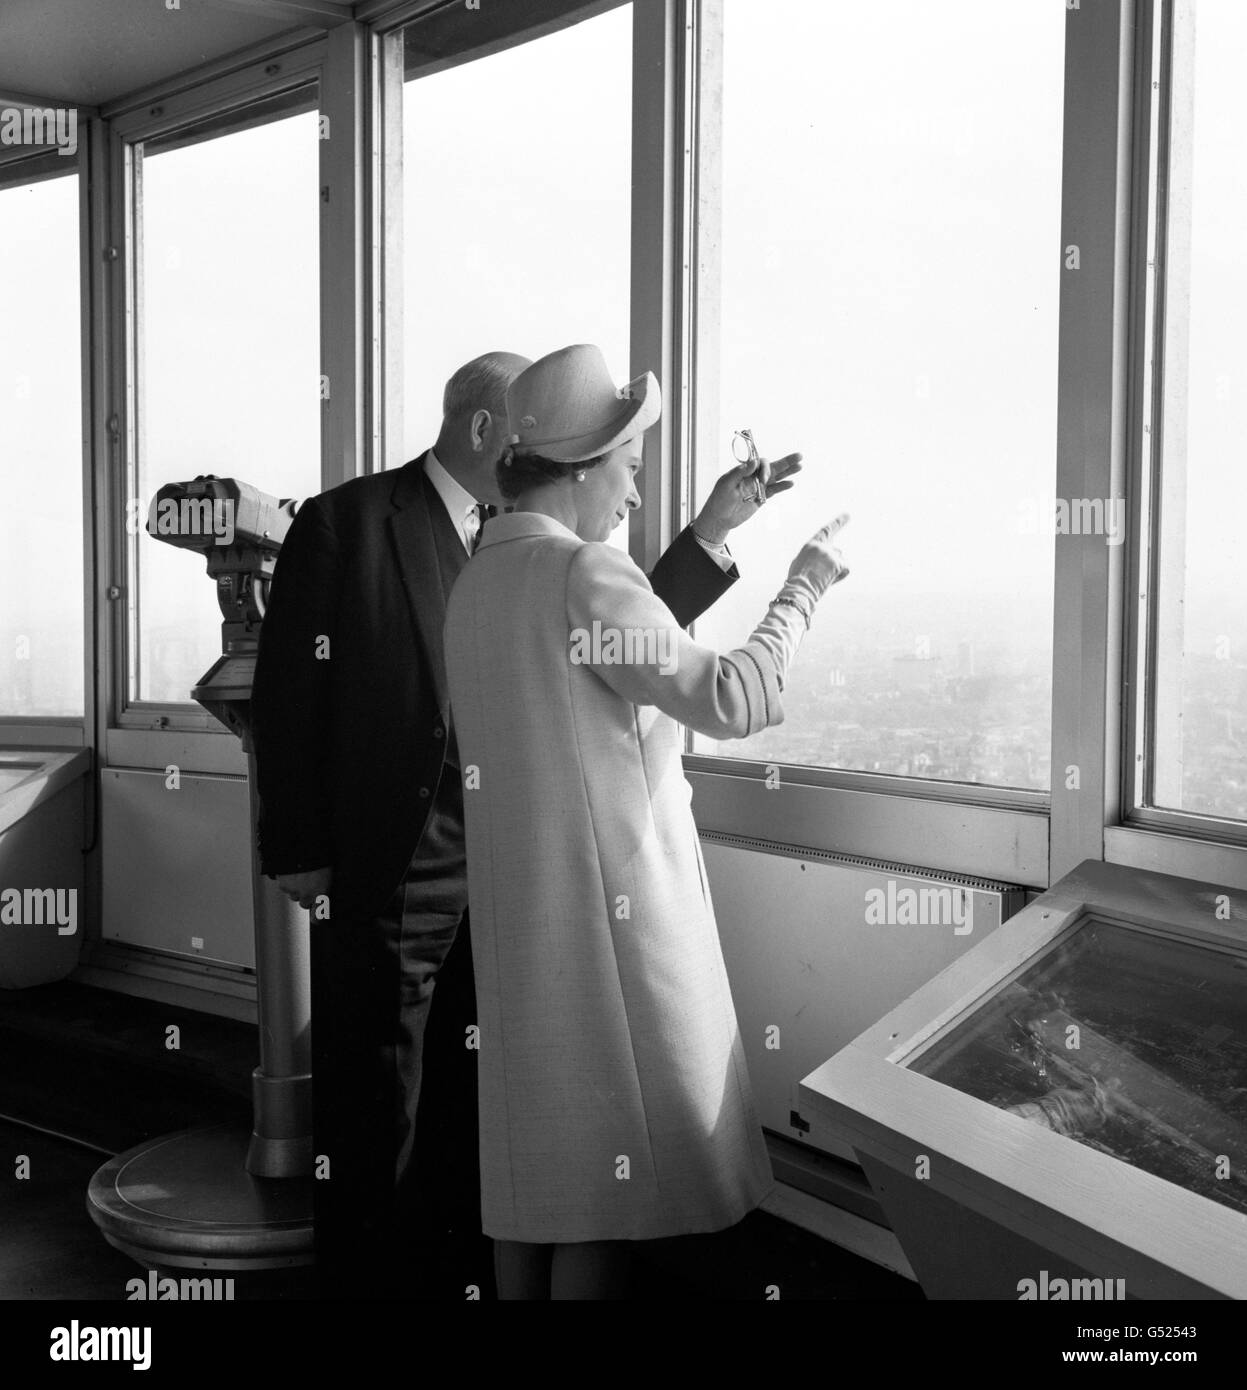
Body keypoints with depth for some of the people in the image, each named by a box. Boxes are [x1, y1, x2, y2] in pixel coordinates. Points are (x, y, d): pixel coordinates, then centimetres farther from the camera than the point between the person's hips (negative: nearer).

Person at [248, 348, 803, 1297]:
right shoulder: (348, 522, -7)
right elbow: (290, 688, -8)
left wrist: (713, 532, 4)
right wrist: (300, 853, -10)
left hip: (503, 875, 6)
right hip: (388, 875, -5)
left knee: (474, 1097, 17)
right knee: (376, 1112, 6)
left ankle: (462, 1266, 33)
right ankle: (362, 1274, 23)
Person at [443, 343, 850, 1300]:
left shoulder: (477, 582, 9)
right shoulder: (583, 574, -17)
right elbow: (731, 700, -19)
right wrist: (805, 589, -7)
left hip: (519, 914, 9)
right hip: (607, 906, -9)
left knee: (535, 1156, 16)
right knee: (608, 1164, 2)